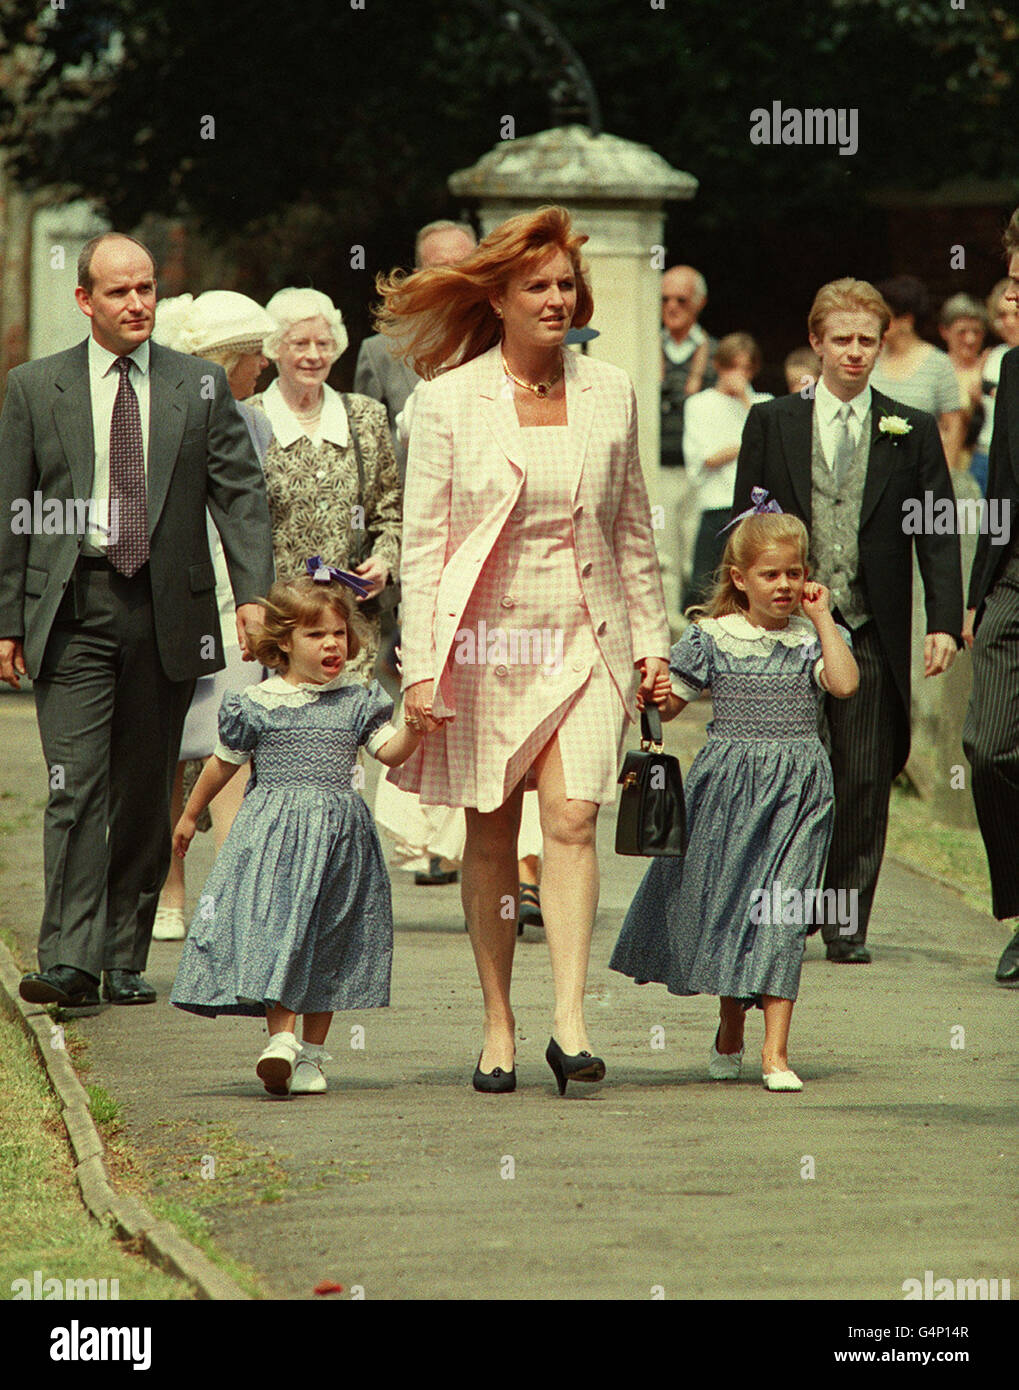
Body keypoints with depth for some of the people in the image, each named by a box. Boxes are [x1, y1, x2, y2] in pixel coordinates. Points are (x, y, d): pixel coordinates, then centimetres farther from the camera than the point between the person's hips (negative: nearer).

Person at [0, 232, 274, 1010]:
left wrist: (253, 593, -8)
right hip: (73, 612, -2)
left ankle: (125, 960, 14)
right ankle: (70, 962, -16)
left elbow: (241, 492, 5)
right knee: (76, 787, -11)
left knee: (145, 793, 6)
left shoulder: (200, 387, 8)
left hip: (168, 612, 2)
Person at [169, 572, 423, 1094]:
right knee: (275, 924, -16)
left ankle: (311, 1052, 11)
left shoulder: (357, 700, 6)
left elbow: (388, 751, 0)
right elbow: (224, 762, 13)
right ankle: (281, 1037, -20)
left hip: (337, 833, 2)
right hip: (274, 831, -2)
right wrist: (190, 814, 21)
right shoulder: (257, 704, 2)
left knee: (328, 941, 5)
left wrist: (413, 728, -20)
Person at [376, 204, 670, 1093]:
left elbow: (634, 530, 14)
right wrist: (422, 666, -7)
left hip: (584, 637, 1)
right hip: (483, 641, -1)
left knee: (572, 818, -14)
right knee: (490, 835, 6)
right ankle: (498, 1026, 15)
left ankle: (570, 1019, -18)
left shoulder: (609, 393, 6)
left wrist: (651, 637, 10)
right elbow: (423, 541, -2)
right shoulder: (450, 401, -2)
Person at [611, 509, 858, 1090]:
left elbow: (845, 683, -15)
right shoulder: (712, 637, 3)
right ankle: (730, 1031, 28)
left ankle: (776, 1050, -7)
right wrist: (655, 699, -13)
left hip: (797, 786, -1)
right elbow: (671, 702, 9)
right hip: (729, 782, 1)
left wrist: (822, 617, -9)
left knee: (780, 909, -7)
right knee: (724, 897, 7)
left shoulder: (811, 636, 3)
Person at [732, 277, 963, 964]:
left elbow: (938, 534, 4)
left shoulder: (913, 432, 8)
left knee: (864, 782, 1)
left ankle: (847, 925, 10)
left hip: (872, 632, 0)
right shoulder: (771, 423, 8)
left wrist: (945, 623, -7)